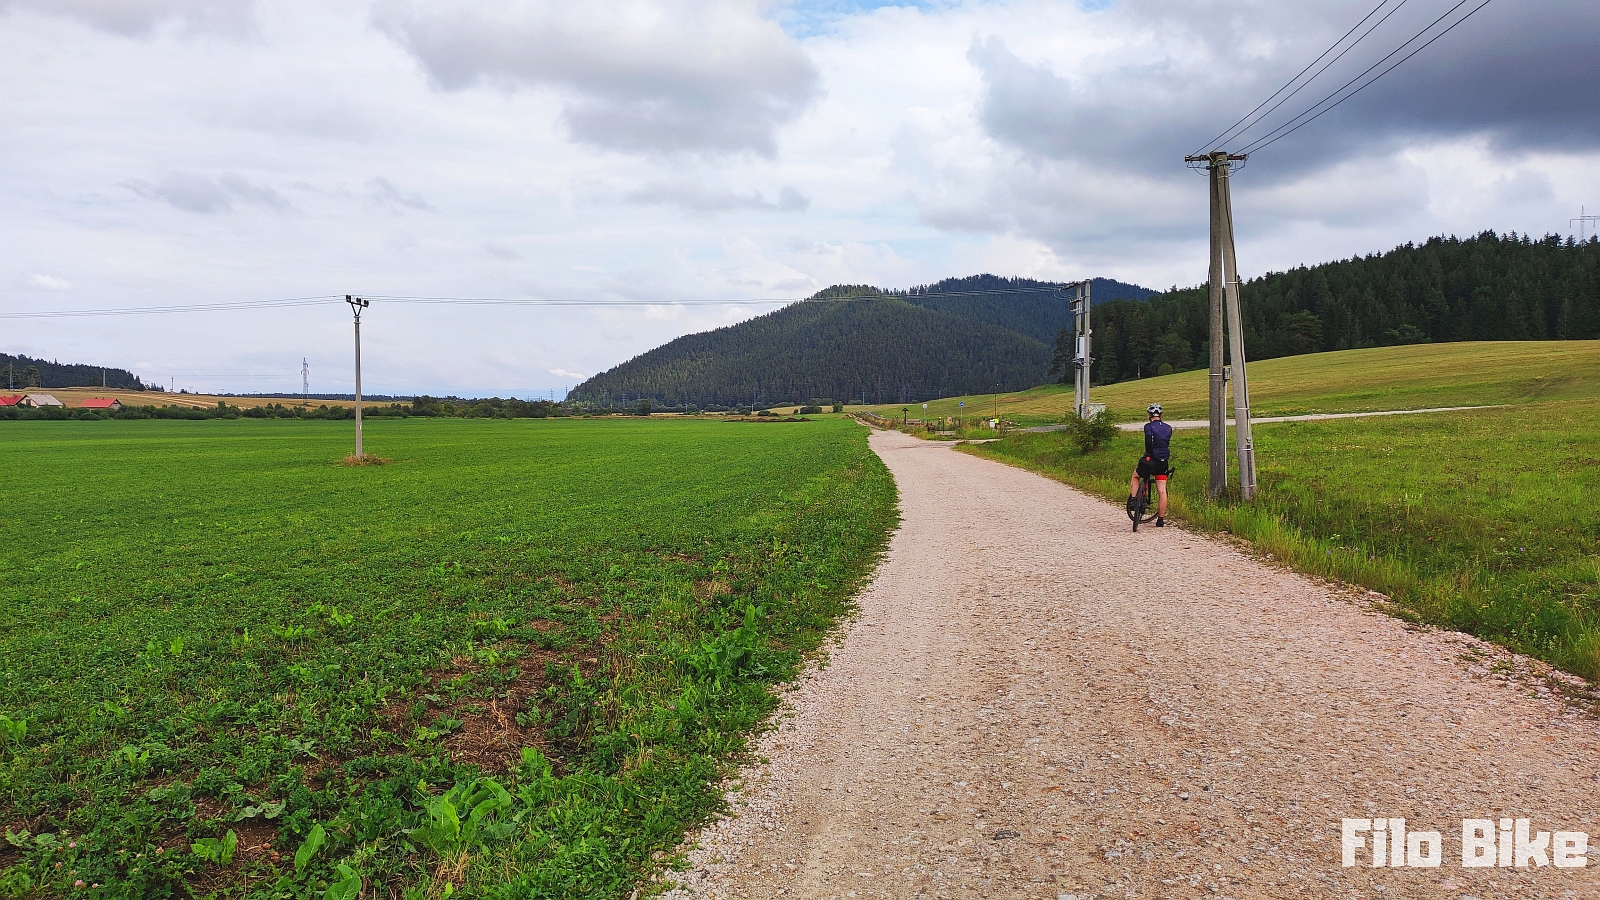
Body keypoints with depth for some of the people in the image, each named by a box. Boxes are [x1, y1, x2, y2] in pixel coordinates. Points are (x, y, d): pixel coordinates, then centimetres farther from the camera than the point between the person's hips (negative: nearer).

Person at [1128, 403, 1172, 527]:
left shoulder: (1149, 426, -6)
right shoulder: (1168, 428, 10)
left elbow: (1149, 441, -23)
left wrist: (1150, 455, -13)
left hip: (1150, 461, -4)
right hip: (1163, 463, 4)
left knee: (1135, 476, 26)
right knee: (1162, 492, 4)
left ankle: (1132, 501, 15)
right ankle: (1161, 520, 5)